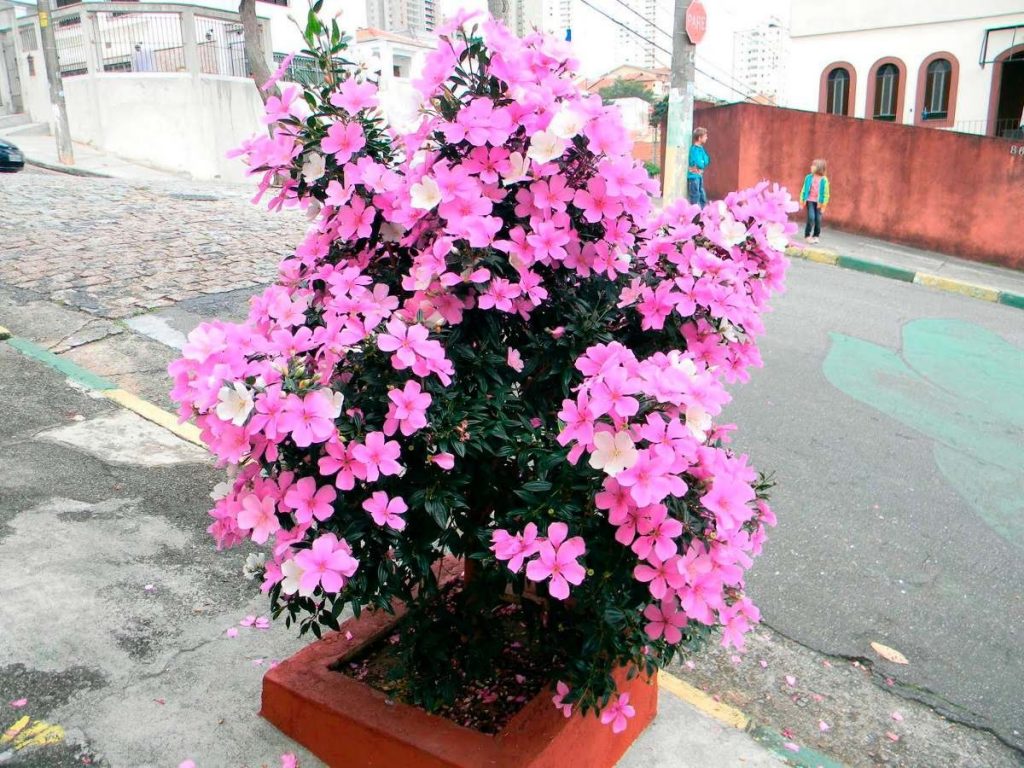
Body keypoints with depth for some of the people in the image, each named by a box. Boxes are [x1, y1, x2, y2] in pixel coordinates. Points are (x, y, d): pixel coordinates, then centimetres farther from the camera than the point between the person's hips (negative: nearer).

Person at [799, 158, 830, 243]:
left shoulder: (824, 180, -4)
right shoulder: (809, 177, 0)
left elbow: (826, 193, 0)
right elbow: (804, 189, 7)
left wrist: (823, 205, -2)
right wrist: (802, 201, 6)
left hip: (818, 202, 0)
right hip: (810, 201, 0)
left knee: (818, 219, 2)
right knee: (811, 218, -12)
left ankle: (815, 236, 17)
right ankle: (807, 235, 0)